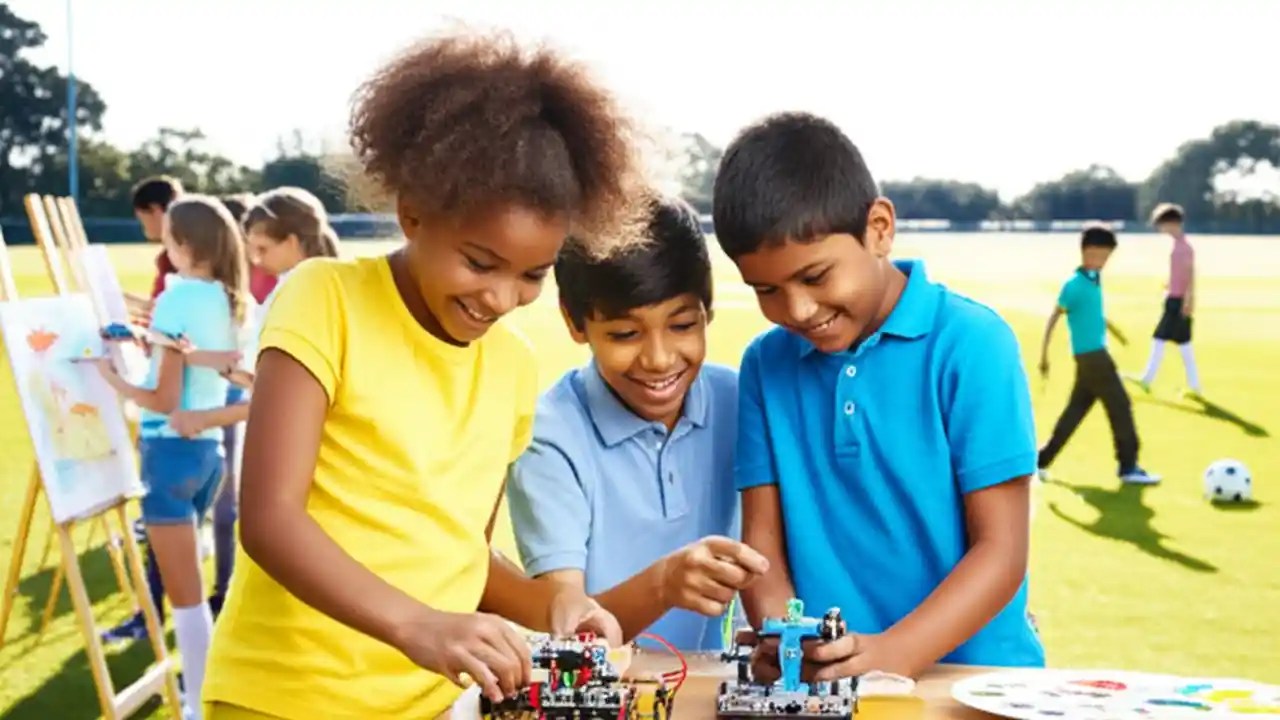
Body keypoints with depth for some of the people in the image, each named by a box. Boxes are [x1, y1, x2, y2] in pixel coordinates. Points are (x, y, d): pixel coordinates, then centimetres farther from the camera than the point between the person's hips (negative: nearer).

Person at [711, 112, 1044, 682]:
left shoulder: (971, 345, -6)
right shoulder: (766, 364, 5)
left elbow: (1000, 552, -8)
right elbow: (763, 539, 6)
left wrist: (893, 655, -20)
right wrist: (782, 639, -13)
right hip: (817, 681, 3)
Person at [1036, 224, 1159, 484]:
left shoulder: (1094, 279, 9)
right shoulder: (1075, 284, -17)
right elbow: (1053, 319, -15)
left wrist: (1113, 329, 38)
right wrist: (1044, 356, -16)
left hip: (1094, 355, 9)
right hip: (1092, 356, -9)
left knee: (1076, 409, 12)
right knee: (1120, 407, -3)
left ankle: (1042, 460, 17)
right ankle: (1129, 467, 4)